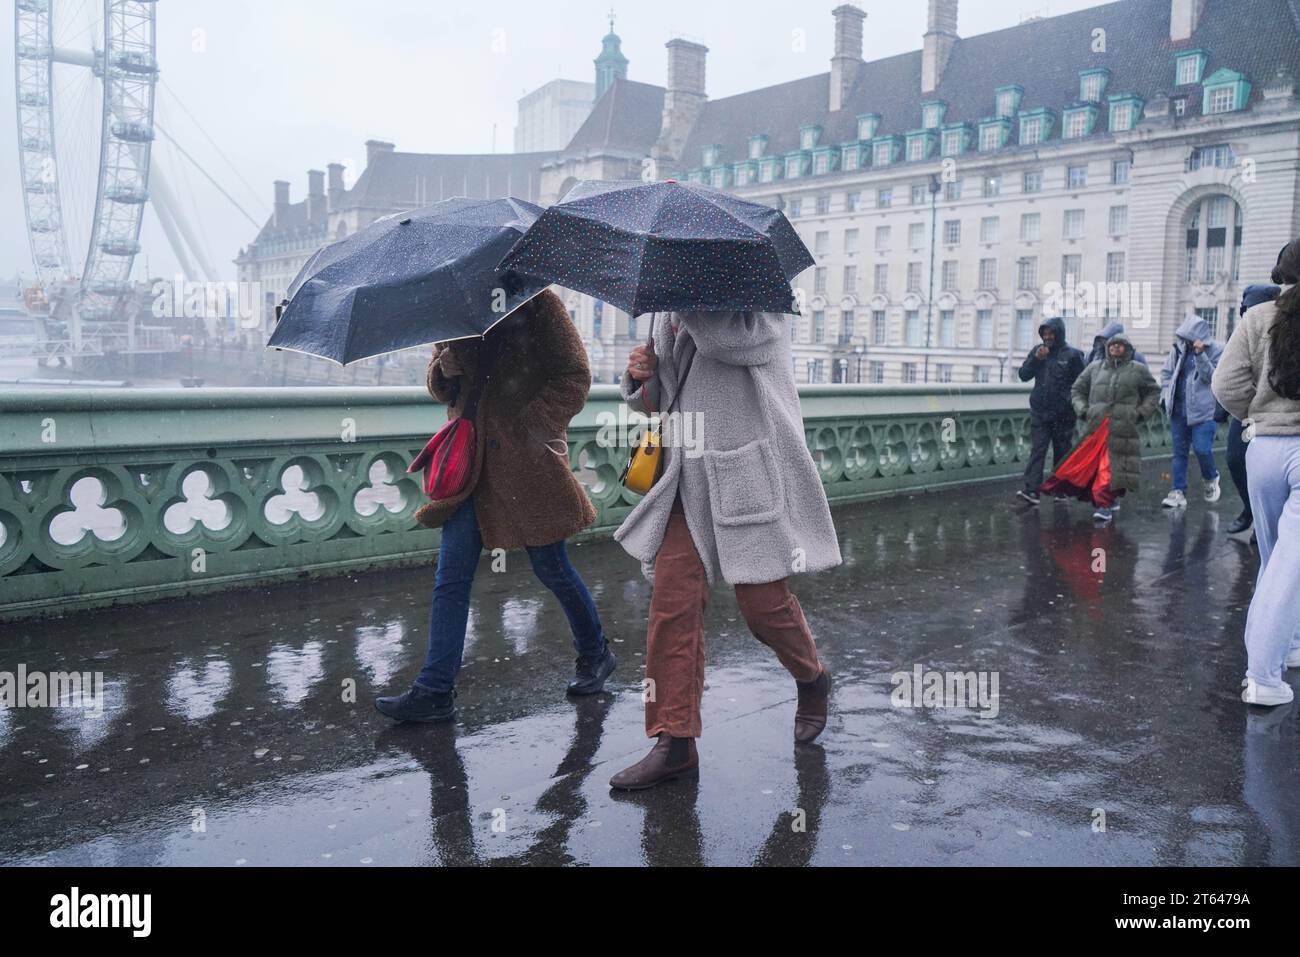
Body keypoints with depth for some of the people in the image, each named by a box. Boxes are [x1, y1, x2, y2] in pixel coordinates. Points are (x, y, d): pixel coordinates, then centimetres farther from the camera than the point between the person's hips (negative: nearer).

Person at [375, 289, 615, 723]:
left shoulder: (537, 302, -3)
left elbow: (575, 378, -4)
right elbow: (439, 387, 16)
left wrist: (530, 424, -14)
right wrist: (446, 366, -7)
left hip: (528, 458, -5)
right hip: (470, 461, 5)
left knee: (551, 566, 7)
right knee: (451, 575, 0)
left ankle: (595, 654, 30)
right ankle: (434, 691, 5)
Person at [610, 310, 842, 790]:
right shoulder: (667, 314, 15)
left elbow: (727, 338, -28)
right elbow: (652, 399, 21)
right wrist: (641, 377, -1)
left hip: (749, 478, -6)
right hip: (687, 480, 6)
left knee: (762, 603, 0)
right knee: (671, 603, -2)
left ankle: (812, 680, 33)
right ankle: (674, 742, 6)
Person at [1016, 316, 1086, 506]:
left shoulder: (1072, 354, -2)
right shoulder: (1037, 351, 9)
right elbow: (1023, 375, 6)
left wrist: (1072, 400, -12)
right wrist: (1035, 359, -8)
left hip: (1063, 414, -2)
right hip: (1039, 412, 2)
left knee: (1062, 453, 9)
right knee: (1038, 451, -7)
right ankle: (1031, 490, -14)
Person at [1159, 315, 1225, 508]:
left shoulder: (1216, 350, -5)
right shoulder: (1179, 348, 7)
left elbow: (1212, 377, -14)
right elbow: (1166, 372, 15)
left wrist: (1200, 355, -22)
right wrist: (1167, 394, 3)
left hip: (1204, 411, -4)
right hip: (1178, 410, 4)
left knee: (1202, 449, -10)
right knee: (1180, 452, 6)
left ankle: (1211, 479, 20)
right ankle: (1178, 492, 10)